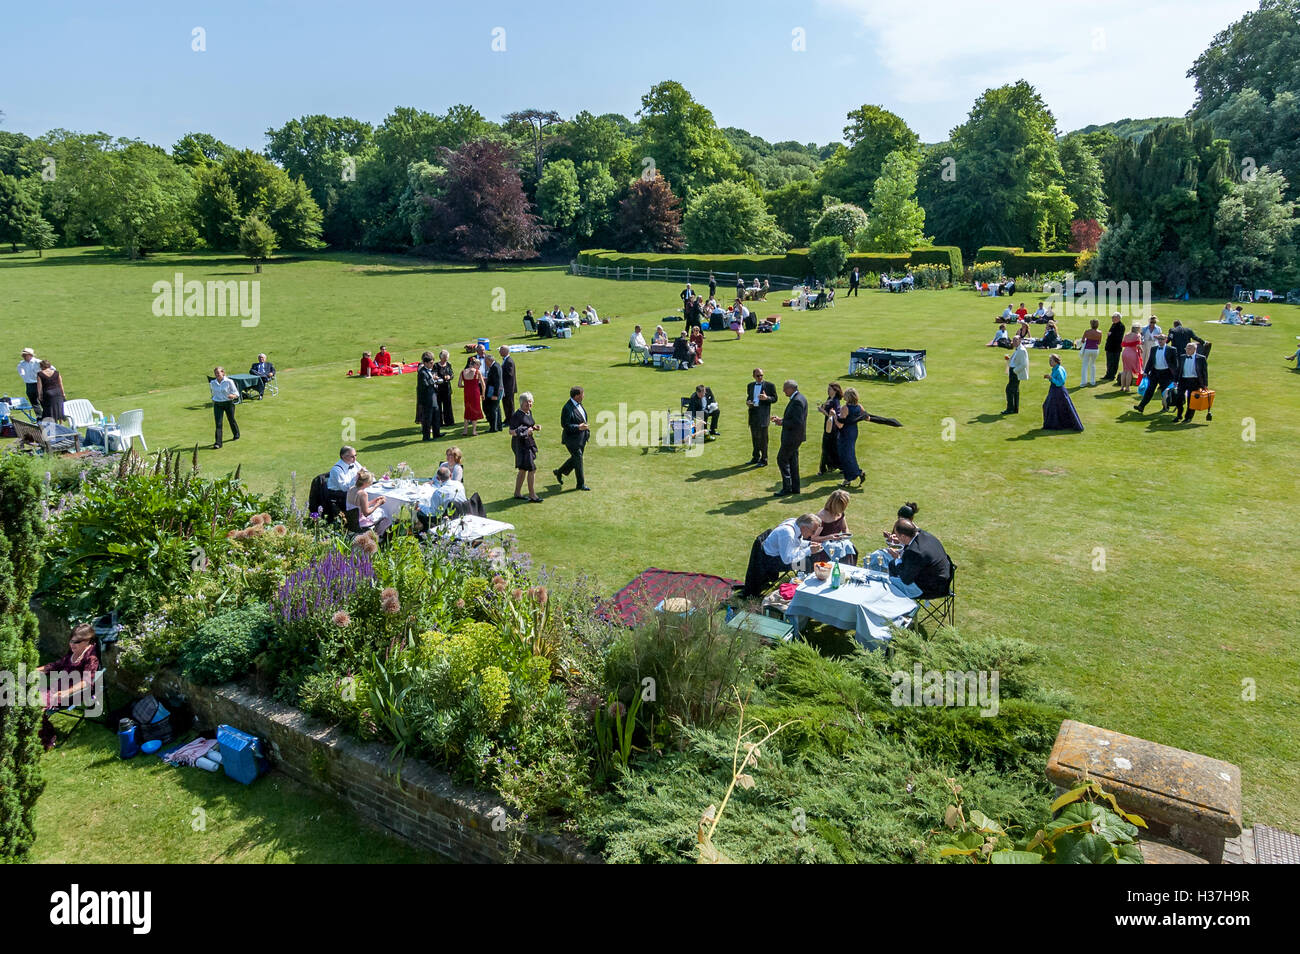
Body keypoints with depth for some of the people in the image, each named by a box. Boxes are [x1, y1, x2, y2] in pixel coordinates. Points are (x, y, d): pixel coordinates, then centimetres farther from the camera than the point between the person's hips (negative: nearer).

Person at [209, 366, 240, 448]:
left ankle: (236, 434, 44)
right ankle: (218, 443, -10)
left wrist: (232, 396, -31)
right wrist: (213, 405, 21)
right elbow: (213, 394, 17)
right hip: (217, 404, 2)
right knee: (218, 424, -7)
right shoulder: (212, 383, 1)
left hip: (228, 403, -2)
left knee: (231, 420, 14)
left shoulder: (229, 382, -10)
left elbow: (236, 393, -8)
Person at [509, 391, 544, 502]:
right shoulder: (517, 415, -17)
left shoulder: (529, 412, 9)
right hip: (520, 444, -9)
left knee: (523, 469, 15)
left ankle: (517, 493, 26)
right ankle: (532, 496, -3)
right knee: (532, 469, -10)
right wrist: (525, 431, -27)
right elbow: (511, 432, -16)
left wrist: (535, 427, 3)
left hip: (529, 442, 9)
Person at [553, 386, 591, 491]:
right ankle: (581, 484, 11)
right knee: (578, 459, -1)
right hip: (572, 439, -9)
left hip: (581, 437, 9)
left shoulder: (578, 404, 6)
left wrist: (585, 428, 16)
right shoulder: (567, 408, -23)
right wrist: (578, 427, -29)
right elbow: (564, 425, -23)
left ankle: (559, 472, 38)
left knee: (575, 458, 18)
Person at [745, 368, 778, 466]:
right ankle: (756, 457, 26)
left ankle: (764, 459, 4)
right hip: (753, 413, 5)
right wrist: (747, 402, 1)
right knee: (754, 437, 13)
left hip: (763, 414, -5)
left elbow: (775, 398, -2)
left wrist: (766, 398, -21)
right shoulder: (750, 386, 13)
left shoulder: (770, 385, -2)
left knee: (763, 437, -4)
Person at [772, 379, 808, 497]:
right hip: (794, 436, 10)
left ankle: (787, 488, 0)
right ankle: (794, 487, 21)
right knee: (792, 460, 15)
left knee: (782, 459, -4)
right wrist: (781, 419, 9)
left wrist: (782, 423, -17)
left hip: (792, 437, -10)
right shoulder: (800, 398, 11)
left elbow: (797, 422, -26)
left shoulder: (797, 401, -21)